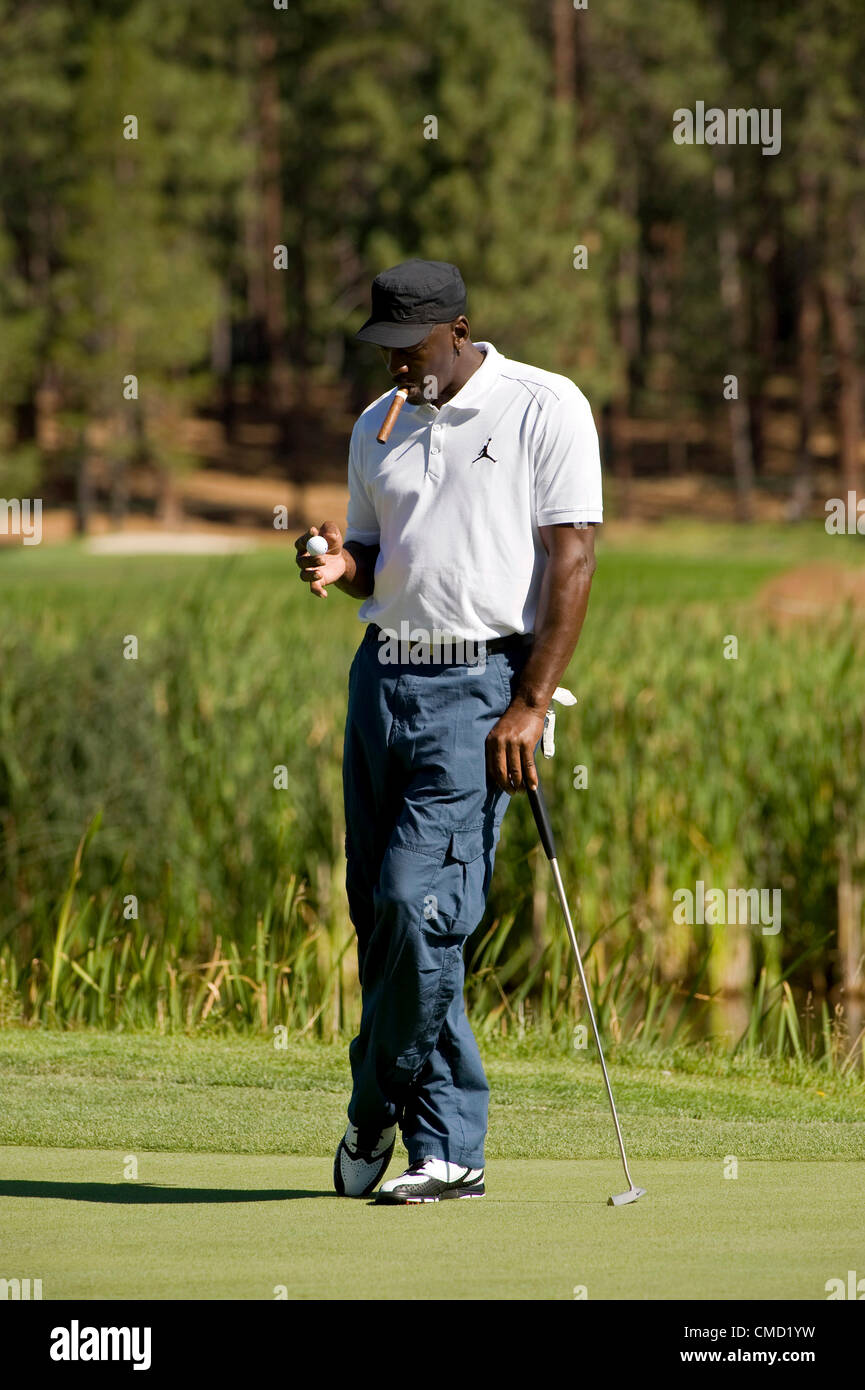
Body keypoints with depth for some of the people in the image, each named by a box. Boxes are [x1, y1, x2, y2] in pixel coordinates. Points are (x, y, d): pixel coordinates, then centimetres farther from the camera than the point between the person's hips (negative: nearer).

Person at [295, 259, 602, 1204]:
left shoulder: (545, 409, -4)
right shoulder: (378, 427, 15)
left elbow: (572, 559, -8)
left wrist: (530, 707, -14)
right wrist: (339, 565, -2)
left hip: (481, 684, -6)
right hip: (382, 674, 6)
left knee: (418, 904, -15)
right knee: (378, 912, 4)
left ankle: (376, 1111, 2)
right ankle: (449, 1148, 14)